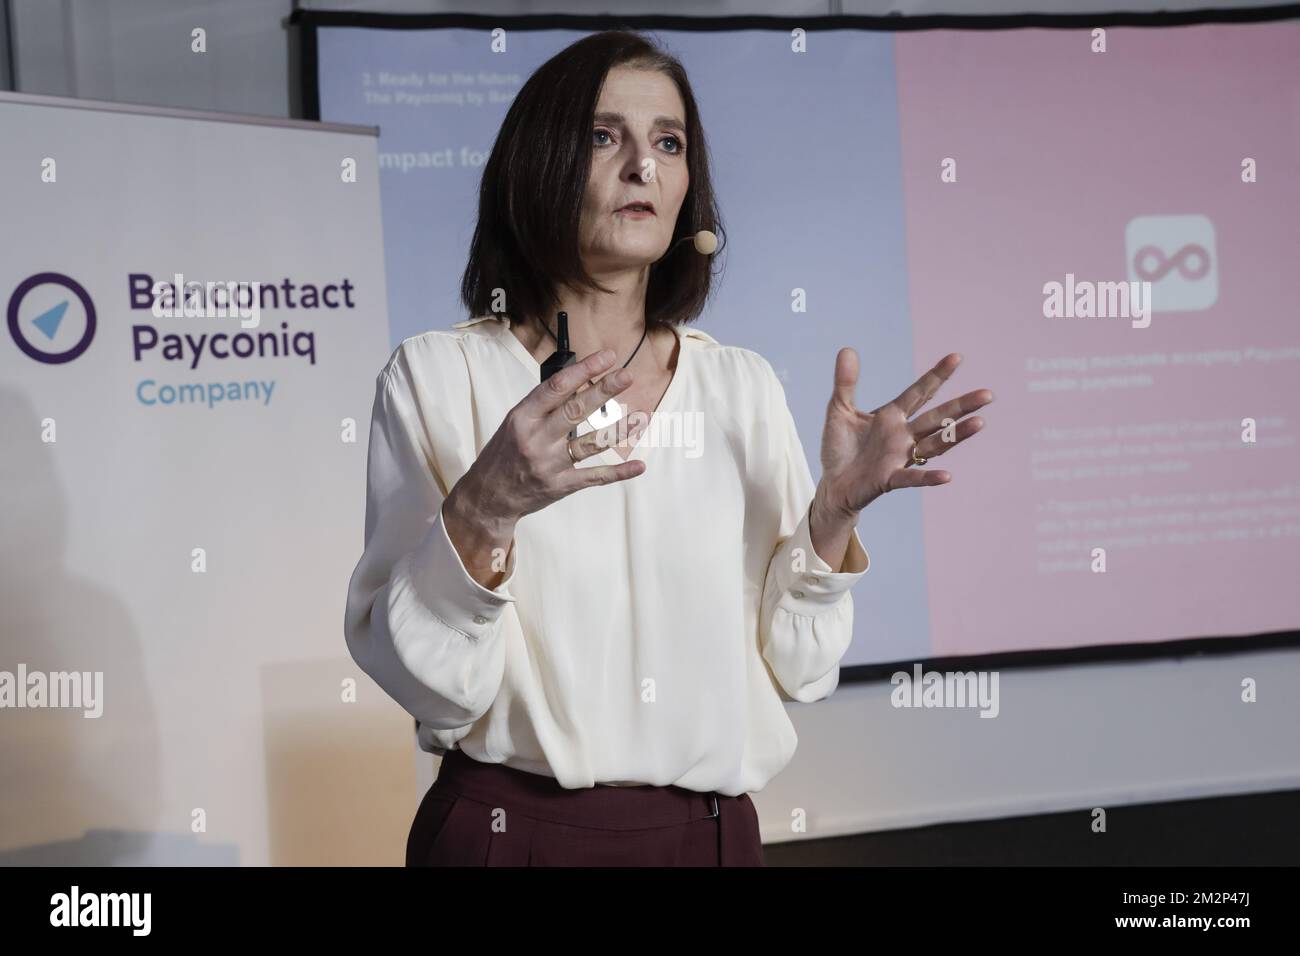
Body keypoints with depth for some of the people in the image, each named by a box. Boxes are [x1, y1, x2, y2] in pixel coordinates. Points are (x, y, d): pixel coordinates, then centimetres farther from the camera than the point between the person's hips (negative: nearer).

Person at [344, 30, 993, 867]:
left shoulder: (743, 386, 4)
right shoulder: (436, 376, -6)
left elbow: (796, 668, 1)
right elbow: (418, 682, -11)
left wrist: (834, 511, -13)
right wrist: (480, 513, -26)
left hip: (714, 830, 3)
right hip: (511, 828, -3)